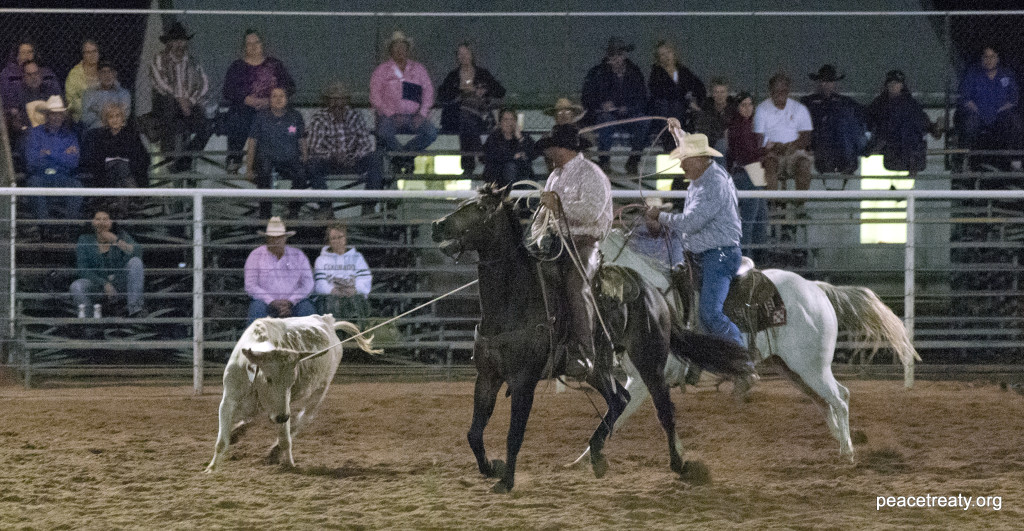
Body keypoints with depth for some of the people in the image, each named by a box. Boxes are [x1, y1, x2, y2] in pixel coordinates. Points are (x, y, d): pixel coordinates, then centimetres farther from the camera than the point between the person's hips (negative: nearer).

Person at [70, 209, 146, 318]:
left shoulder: (121, 236, -2)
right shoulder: (85, 241, -3)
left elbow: (138, 252, -20)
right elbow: (83, 271, -11)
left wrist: (117, 241, -29)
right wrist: (104, 284, -23)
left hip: (121, 283, 1)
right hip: (98, 283, -1)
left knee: (135, 261, -27)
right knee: (76, 286, -31)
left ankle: (134, 308, -30)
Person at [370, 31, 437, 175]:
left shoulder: (419, 69, 17)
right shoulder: (382, 70, 9)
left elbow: (428, 93, 11)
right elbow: (375, 97, 1)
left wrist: (421, 114, -7)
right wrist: (393, 115, -12)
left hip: (414, 116, 2)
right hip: (389, 116, -2)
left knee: (431, 132, -28)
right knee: (384, 132, -37)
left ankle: (400, 155, -13)